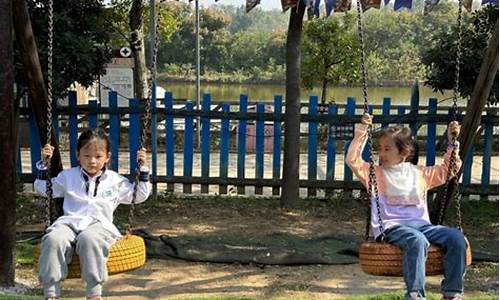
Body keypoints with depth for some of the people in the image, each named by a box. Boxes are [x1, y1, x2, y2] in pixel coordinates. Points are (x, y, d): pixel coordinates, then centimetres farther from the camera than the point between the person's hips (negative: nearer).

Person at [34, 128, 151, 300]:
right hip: (70, 222, 2)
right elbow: (43, 189, 26)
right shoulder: (68, 176, 21)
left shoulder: (116, 181, 18)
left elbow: (139, 196, 25)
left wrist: (143, 169, 16)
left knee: (89, 239, -40)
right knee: (53, 239, -34)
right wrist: (44, 164, 15)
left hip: (99, 224, -2)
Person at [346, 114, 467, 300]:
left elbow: (447, 170, 29)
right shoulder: (376, 173, 12)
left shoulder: (420, 173, 21)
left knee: (456, 238, -20)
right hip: (391, 227, -4)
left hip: (421, 224, 4)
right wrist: (363, 131, -4)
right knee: (417, 241, -37)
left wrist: (452, 143, 19)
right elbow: (353, 160, 1)